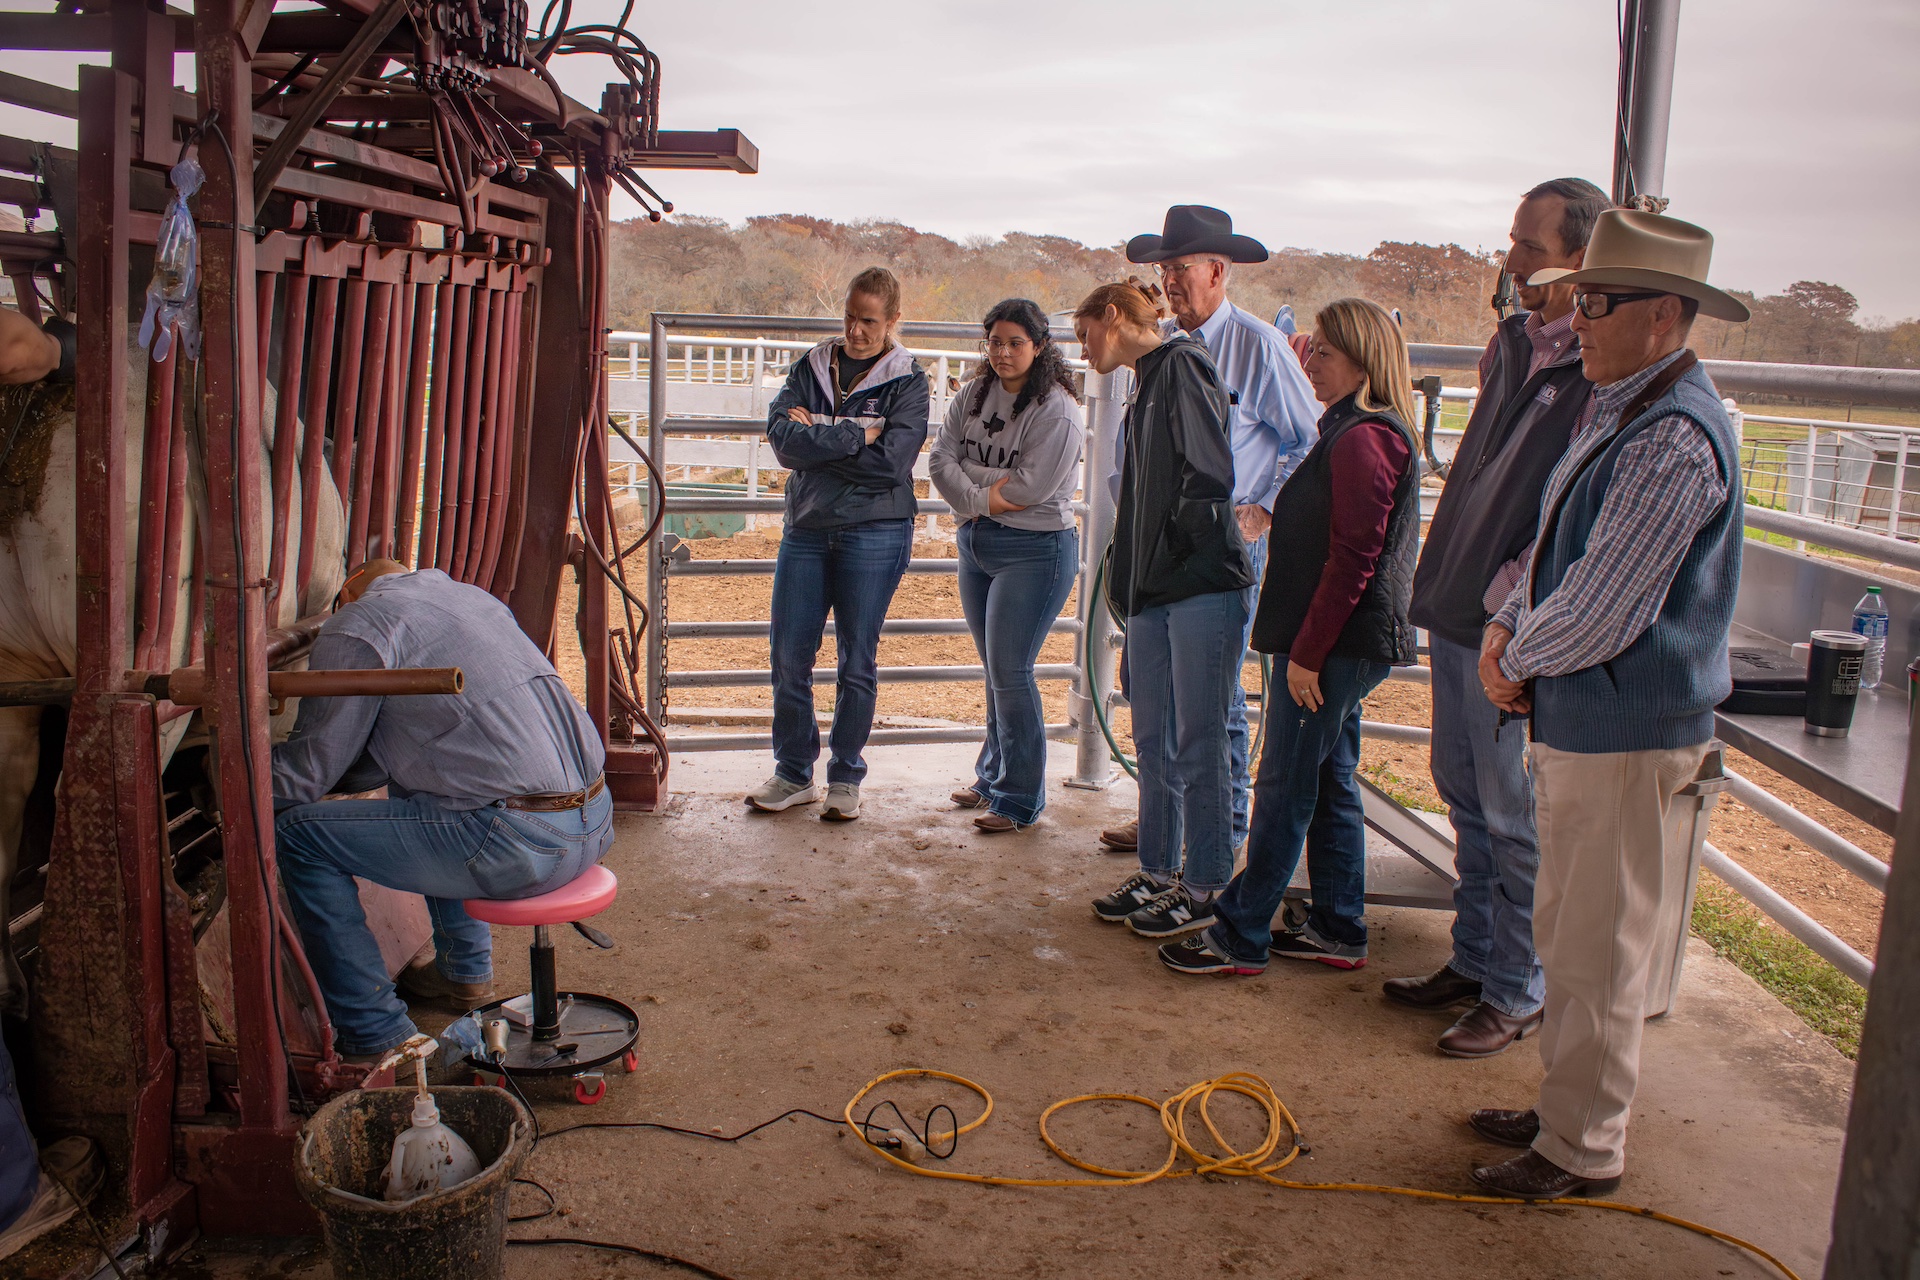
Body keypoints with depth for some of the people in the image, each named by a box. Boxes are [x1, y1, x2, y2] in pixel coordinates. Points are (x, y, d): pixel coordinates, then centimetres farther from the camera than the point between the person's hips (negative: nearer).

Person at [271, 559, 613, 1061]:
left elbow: (306, 772, 2)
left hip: (522, 843, -9)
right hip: (597, 819, 9)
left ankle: (378, 1041, 6)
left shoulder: (355, 628, -1)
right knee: (410, 791, 33)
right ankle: (465, 969, 41)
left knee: (298, 833, 3)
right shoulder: (467, 593, 24)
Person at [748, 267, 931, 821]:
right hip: (806, 528, 3)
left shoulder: (907, 382, -1)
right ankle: (793, 774, 19)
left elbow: (890, 460, -15)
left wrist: (816, 438, -10)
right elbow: (781, 435, -8)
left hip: (874, 534, -3)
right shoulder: (811, 368, 8)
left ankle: (845, 778, 19)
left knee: (857, 660, 4)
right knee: (788, 655, 3)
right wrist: (855, 435, -15)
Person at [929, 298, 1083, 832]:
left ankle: (1019, 800, 5)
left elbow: (1030, 487, -20)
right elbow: (941, 459, -2)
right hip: (975, 544, 7)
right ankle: (993, 778, 30)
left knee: (1010, 673, -7)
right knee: (996, 670, 16)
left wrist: (968, 475, -9)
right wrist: (980, 499, -18)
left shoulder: (1055, 411, -13)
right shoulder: (973, 397, 7)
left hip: (1034, 550, -7)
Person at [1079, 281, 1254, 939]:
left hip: (1202, 587, -9)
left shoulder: (1182, 362, -7)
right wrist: (1125, 575, 16)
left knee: (1197, 746, -1)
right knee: (1154, 742, 13)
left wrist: (1181, 547, -8)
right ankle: (1158, 873, 24)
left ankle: (1203, 889, 9)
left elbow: (1211, 474, -18)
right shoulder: (1146, 387, 21)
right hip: (1154, 591, 9)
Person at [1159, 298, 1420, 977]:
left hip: (1336, 644, -10)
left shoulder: (1363, 438, -17)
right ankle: (1339, 929, 24)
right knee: (1330, 782, 15)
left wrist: (1306, 652, -20)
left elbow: (1352, 558, -22)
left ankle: (1240, 936, 6)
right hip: (1340, 644, 10)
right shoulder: (1348, 430, 16)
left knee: (1284, 786, -3)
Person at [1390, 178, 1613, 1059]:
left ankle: (1518, 993, 19)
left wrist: (1510, 601, -17)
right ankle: (1472, 959, 33)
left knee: (1517, 818, 3)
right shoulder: (1512, 342, 11)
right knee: (1465, 796, 18)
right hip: (1456, 610, 9)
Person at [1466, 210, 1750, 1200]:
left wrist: (1520, 659, -6)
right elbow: (1557, 545, 18)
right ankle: (1565, 1108, 36)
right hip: (1578, 720, 10)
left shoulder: (1674, 440, -22)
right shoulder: (1618, 412, 12)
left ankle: (1583, 1150, 18)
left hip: (1625, 734, -10)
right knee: (1566, 931, 20)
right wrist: (1509, 628, 2)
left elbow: (1600, 615, -24)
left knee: (1596, 949, 2)